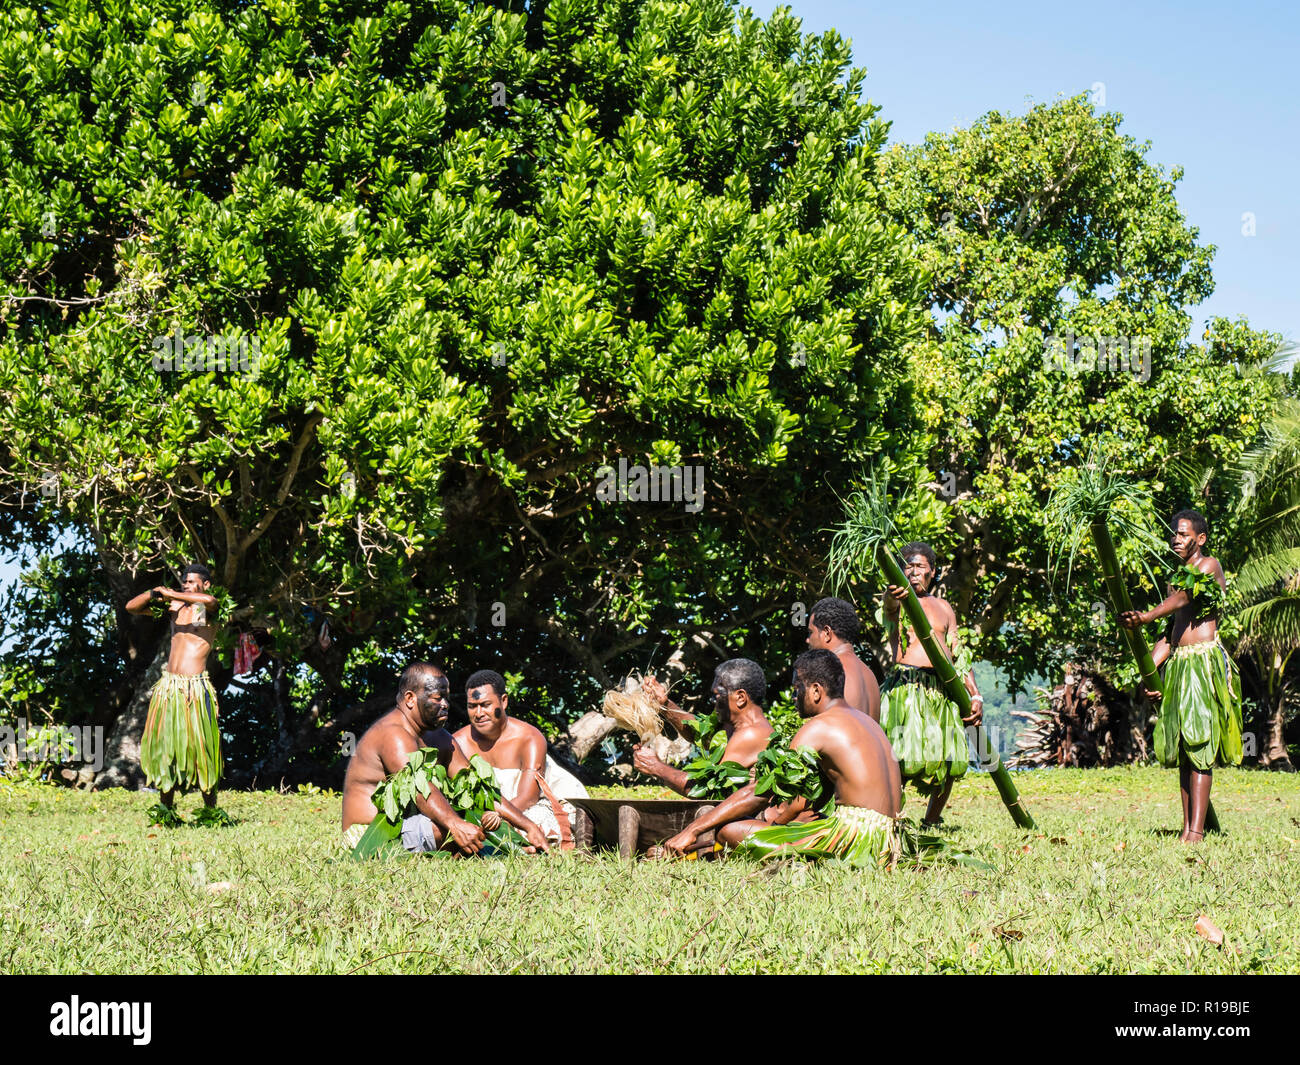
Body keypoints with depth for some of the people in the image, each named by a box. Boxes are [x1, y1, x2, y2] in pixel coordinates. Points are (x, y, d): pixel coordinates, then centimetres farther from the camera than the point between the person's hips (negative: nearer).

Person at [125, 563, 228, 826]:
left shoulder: (207, 608, 0)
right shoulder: (174, 606, 14)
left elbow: (210, 600, -27)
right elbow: (131, 607, 17)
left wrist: (172, 594, -16)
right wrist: (156, 593, -1)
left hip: (195, 686, -5)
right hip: (168, 685, 5)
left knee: (200, 748, -6)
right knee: (164, 746, 5)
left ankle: (211, 810, 0)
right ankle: (165, 809, 11)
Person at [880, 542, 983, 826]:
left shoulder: (943, 607, 21)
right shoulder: (897, 600, 6)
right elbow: (891, 602, -21)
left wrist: (975, 696, 9)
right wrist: (894, 596, -47)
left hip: (943, 689, 5)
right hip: (906, 684, -5)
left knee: (948, 764, 3)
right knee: (901, 759, -18)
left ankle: (931, 823, 19)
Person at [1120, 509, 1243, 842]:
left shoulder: (1210, 566, -1)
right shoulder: (1177, 579, 22)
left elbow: (1183, 599, -20)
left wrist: (1147, 616, -36)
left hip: (1204, 659, -8)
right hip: (1177, 664, 8)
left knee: (1199, 744, -14)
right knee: (1181, 748, 4)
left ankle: (1197, 831, -20)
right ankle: (1186, 827, 5)